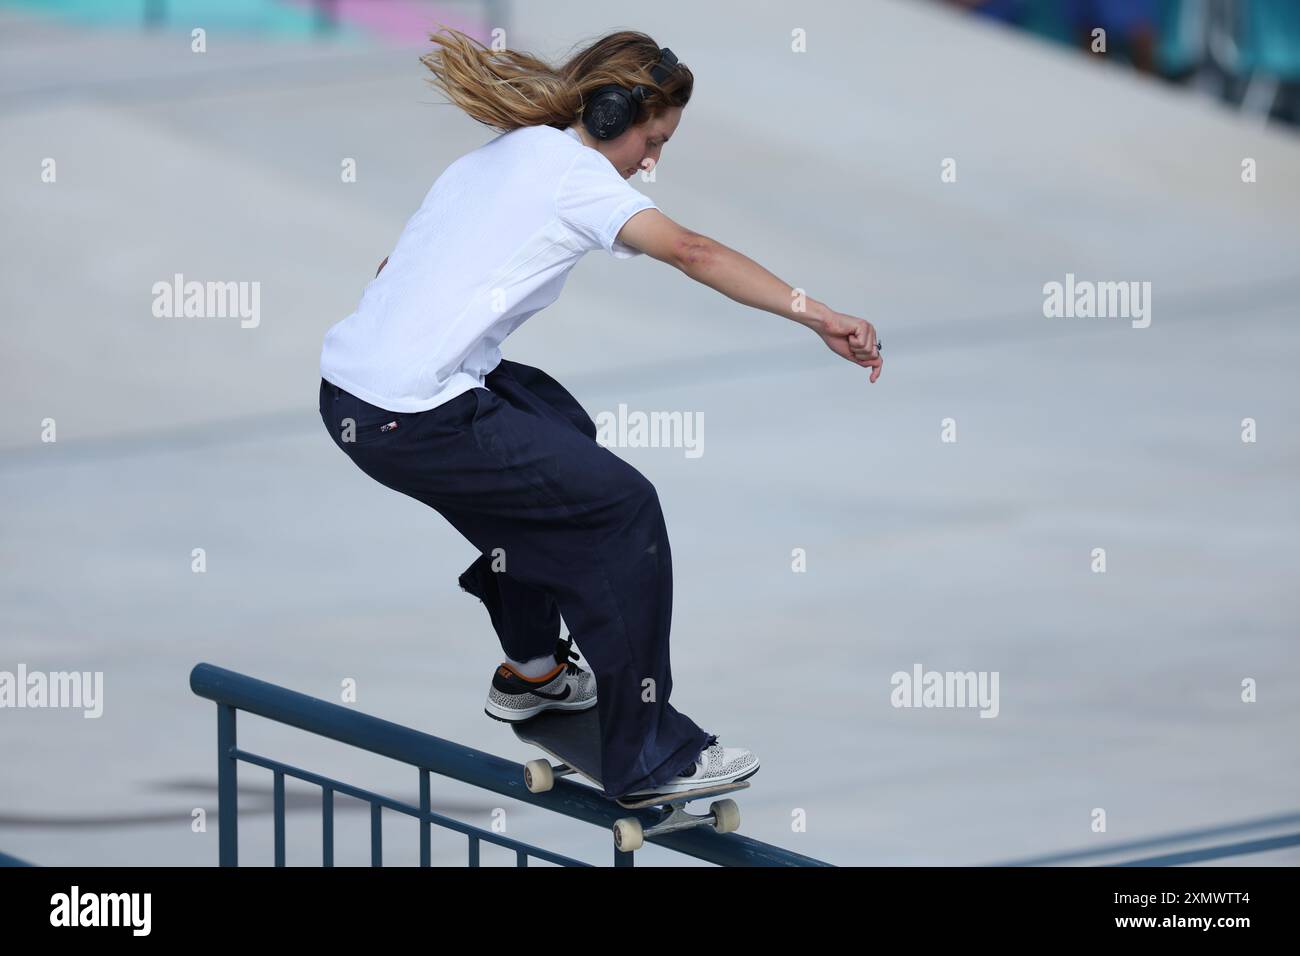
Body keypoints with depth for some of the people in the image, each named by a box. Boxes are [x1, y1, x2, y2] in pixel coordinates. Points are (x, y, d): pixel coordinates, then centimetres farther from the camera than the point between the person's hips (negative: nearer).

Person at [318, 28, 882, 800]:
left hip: (349, 388, 10)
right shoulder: (573, 170, -8)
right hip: (412, 423, -10)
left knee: (558, 426, 29)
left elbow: (400, 264, 23)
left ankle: (532, 667, 37)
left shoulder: (500, 154, 19)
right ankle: (648, 757, -2)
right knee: (624, 510, -5)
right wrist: (816, 315, -29)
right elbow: (690, 252, -22)